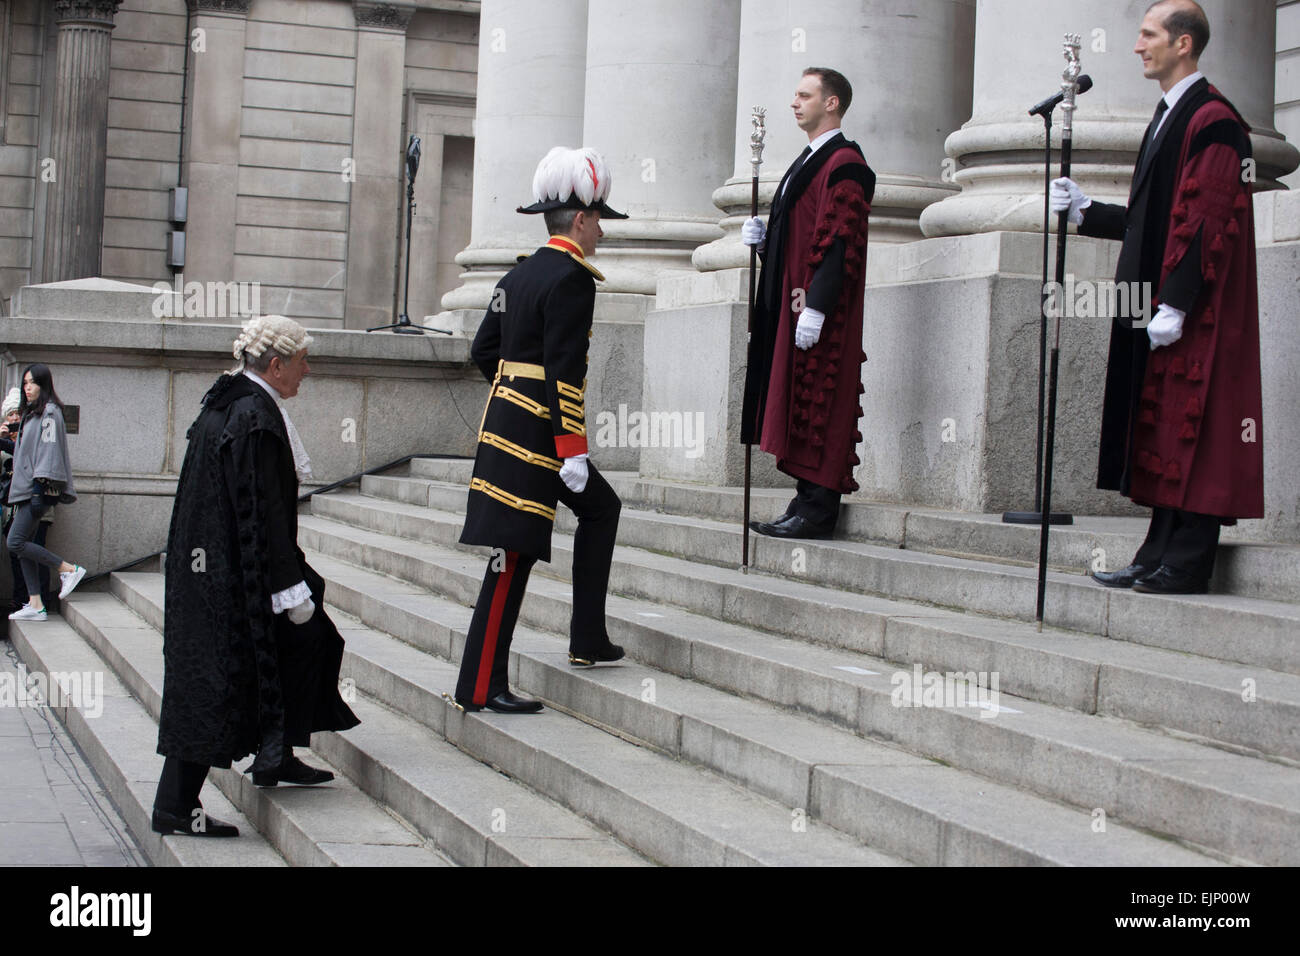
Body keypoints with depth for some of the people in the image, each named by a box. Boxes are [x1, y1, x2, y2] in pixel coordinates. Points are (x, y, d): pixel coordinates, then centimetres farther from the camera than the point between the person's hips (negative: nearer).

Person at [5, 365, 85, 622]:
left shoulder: (49, 412, -8)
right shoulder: (30, 413, 19)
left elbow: (49, 451, -15)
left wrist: (40, 488, -20)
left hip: (38, 489, -9)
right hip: (25, 490, 9)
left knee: (15, 542, -13)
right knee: (23, 545, 4)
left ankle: (69, 569, -7)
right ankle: (35, 605, 4)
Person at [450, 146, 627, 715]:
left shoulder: (518, 276, 14)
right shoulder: (571, 279, -14)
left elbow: (483, 351, 18)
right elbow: (564, 371, -20)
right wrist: (572, 450, -19)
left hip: (504, 419, 10)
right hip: (538, 434, -10)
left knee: (601, 507, 20)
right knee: (514, 553, -6)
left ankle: (587, 642, 22)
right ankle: (480, 688, -1)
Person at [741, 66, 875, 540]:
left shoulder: (844, 163, -11)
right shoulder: (808, 161, 20)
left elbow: (840, 242, -19)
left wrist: (814, 306, -23)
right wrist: (764, 237, 5)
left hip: (820, 309, -10)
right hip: (792, 305, 10)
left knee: (817, 404, -8)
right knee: (800, 406, 10)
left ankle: (818, 511, -5)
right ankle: (808, 501, 14)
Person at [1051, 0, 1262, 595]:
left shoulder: (1212, 121, -13)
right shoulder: (1170, 117, 18)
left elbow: (1205, 221, -19)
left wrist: (1174, 305, -22)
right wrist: (1085, 210, 10)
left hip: (1192, 314, -10)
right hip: (1159, 307, 10)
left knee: (1188, 430, -7)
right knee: (1161, 434, 10)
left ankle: (1186, 565, -3)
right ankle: (1161, 556, 15)